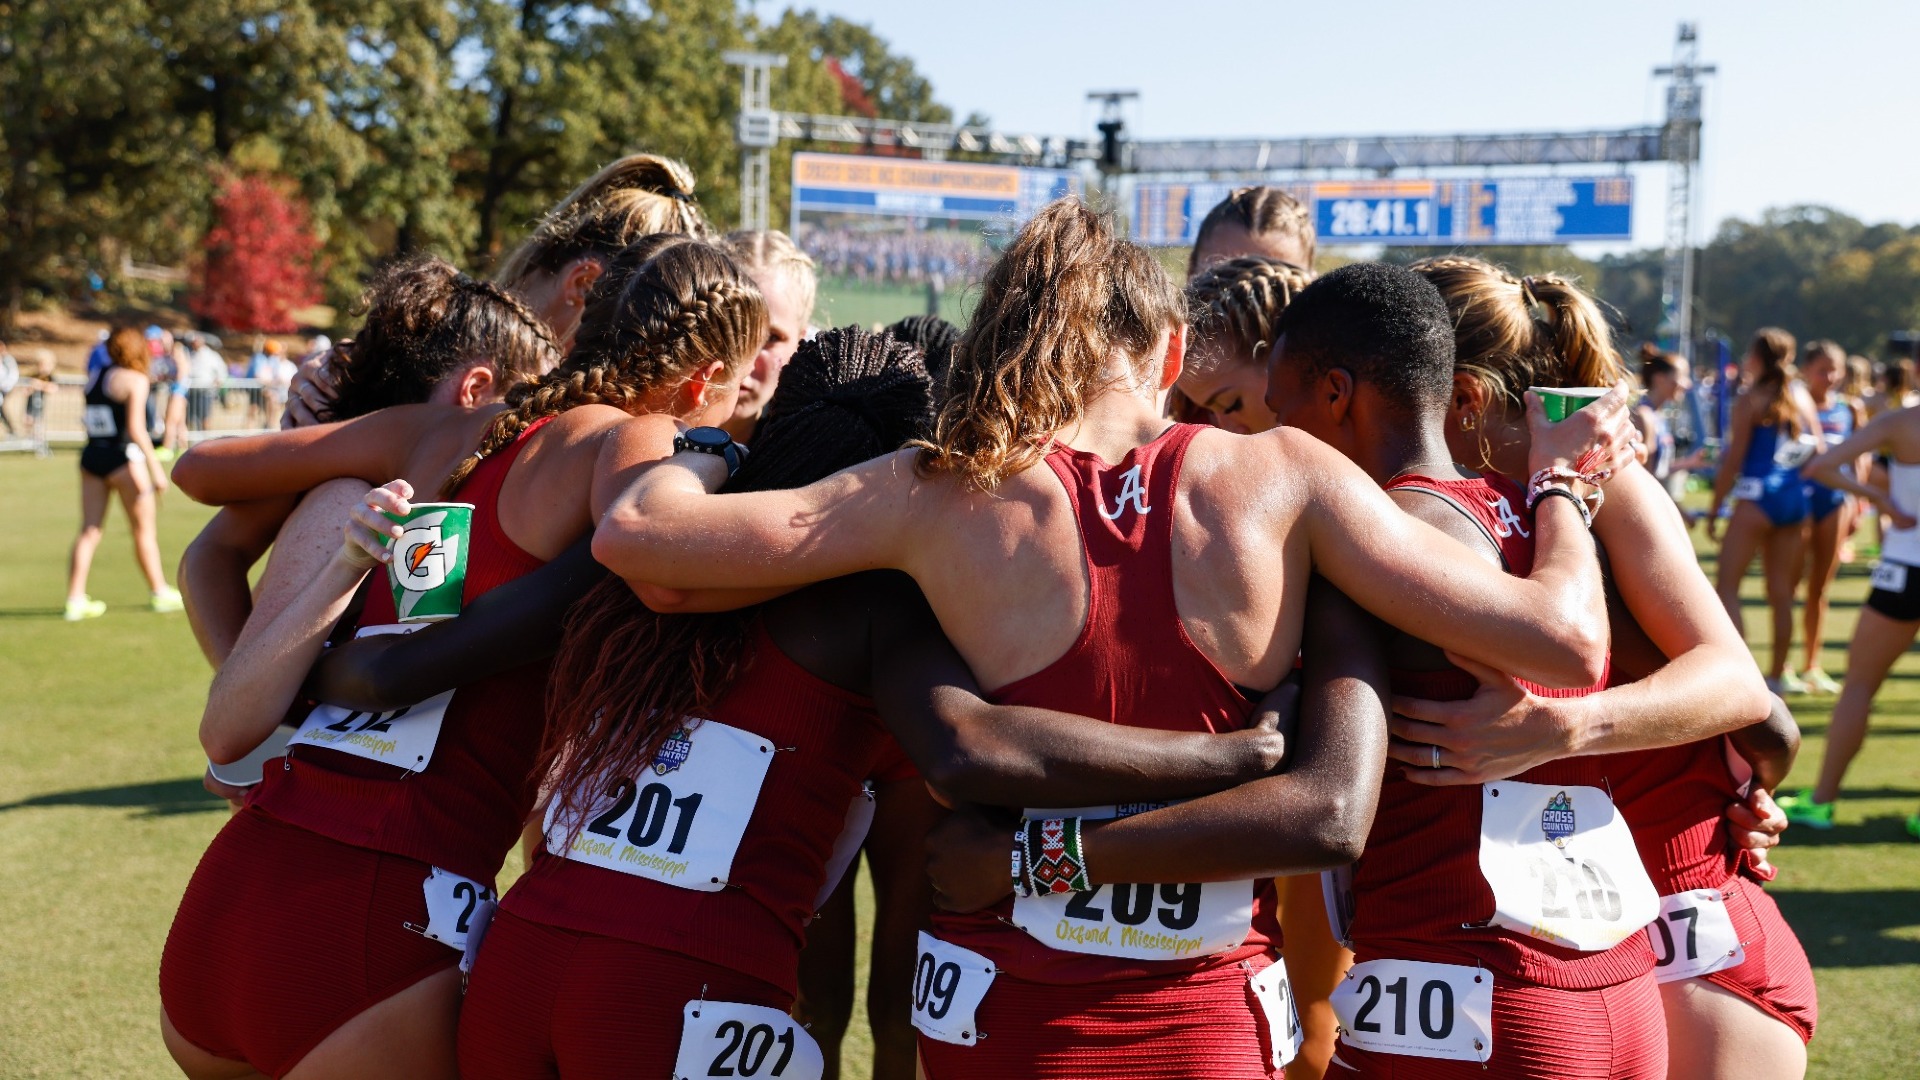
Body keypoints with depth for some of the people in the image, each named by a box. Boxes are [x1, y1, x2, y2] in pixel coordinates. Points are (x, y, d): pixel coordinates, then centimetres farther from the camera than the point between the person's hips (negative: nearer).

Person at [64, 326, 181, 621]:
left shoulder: (94, 378, 12)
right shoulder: (135, 380, -8)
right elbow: (135, 428, -15)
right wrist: (155, 466, -15)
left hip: (91, 456, 6)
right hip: (123, 457, -6)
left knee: (88, 530, 5)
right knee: (145, 529, 7)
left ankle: (75, 599, 1)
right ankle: (159, 592, 17)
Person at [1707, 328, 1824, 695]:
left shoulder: (1750, 399, -6)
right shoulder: (1802, 397, 9)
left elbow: (1732, 461, -7)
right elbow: (1818, 452, 11)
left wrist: (1713, 509, -2)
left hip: (1757, 498, -6)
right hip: (1797, 500, 6)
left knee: (1726, 586, -2)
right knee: (1781, 592, 11)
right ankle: (1777, 675, 14)